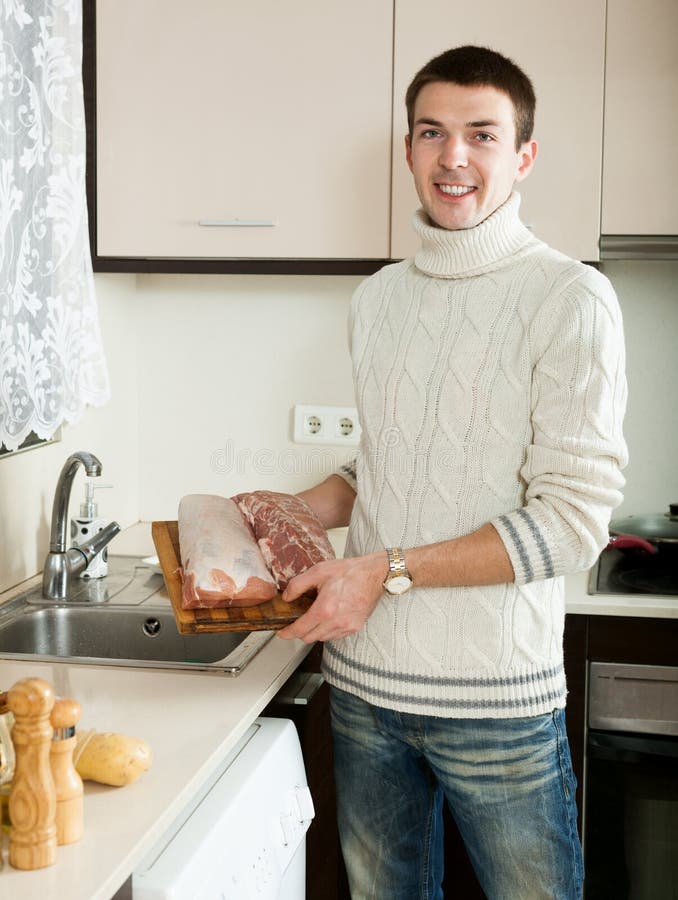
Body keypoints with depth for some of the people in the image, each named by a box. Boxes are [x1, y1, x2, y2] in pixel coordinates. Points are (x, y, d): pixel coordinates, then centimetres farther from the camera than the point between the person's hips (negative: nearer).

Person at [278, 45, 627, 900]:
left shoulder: (570, 300, -11)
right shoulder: (377, 298, 8)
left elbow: (573, 521, -16)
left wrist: (387, 571, -17)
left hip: (496, 699, -5)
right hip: (363, 681, 5)